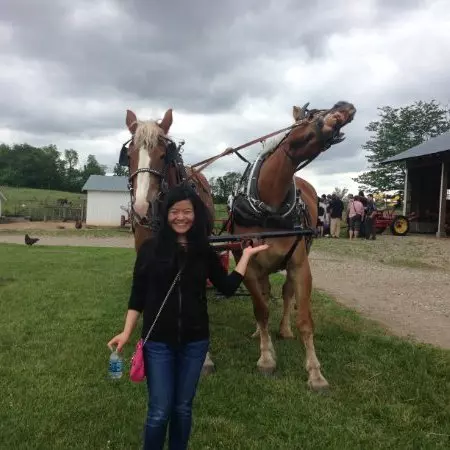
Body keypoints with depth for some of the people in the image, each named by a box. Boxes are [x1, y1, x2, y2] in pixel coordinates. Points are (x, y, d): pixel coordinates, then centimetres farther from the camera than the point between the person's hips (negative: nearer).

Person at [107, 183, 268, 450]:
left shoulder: (205, 252, 0)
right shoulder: (151, 248, -6)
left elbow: (228, 288, 1)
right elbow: (138, 295, -2)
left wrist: (246, 255, 0)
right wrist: (127, 332, -7)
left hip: (195, 341, 2)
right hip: (158, 341, -2)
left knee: (183, 408, 15)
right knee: (160, 411, 4)